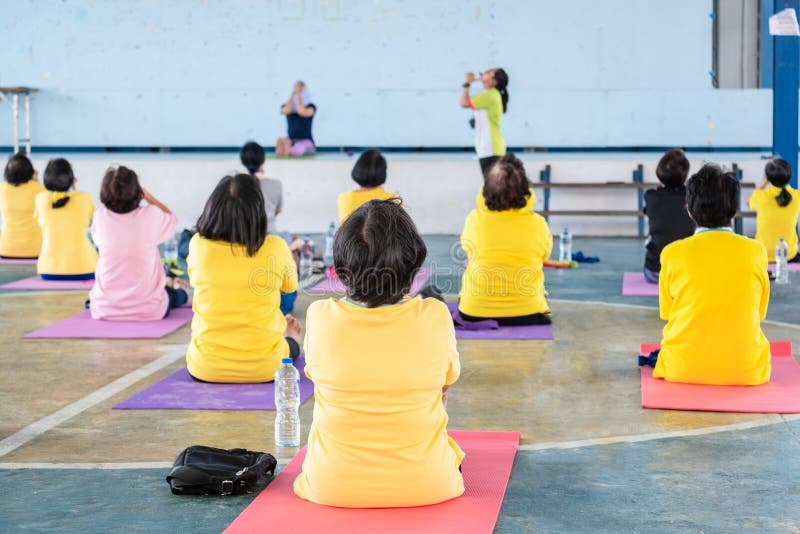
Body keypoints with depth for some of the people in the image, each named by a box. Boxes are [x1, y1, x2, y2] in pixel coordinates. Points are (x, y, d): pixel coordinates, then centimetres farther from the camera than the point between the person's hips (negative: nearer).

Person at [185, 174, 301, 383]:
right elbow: (290, 286, 8)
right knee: (291, 340, 33)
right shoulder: (275, 248, -14)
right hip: (264, 369, -1)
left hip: (204, 368, 1)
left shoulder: (198, 245, -13)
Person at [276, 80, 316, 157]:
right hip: (291, 140, 2)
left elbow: (302, 112, -20)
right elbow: (286, 111, -14)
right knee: (279, 141, -34)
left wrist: (299, 94, -8)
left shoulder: (310, 106, 3)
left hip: (306, 141, -2)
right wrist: (293, 93, -5)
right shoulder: (286, 106, 12)